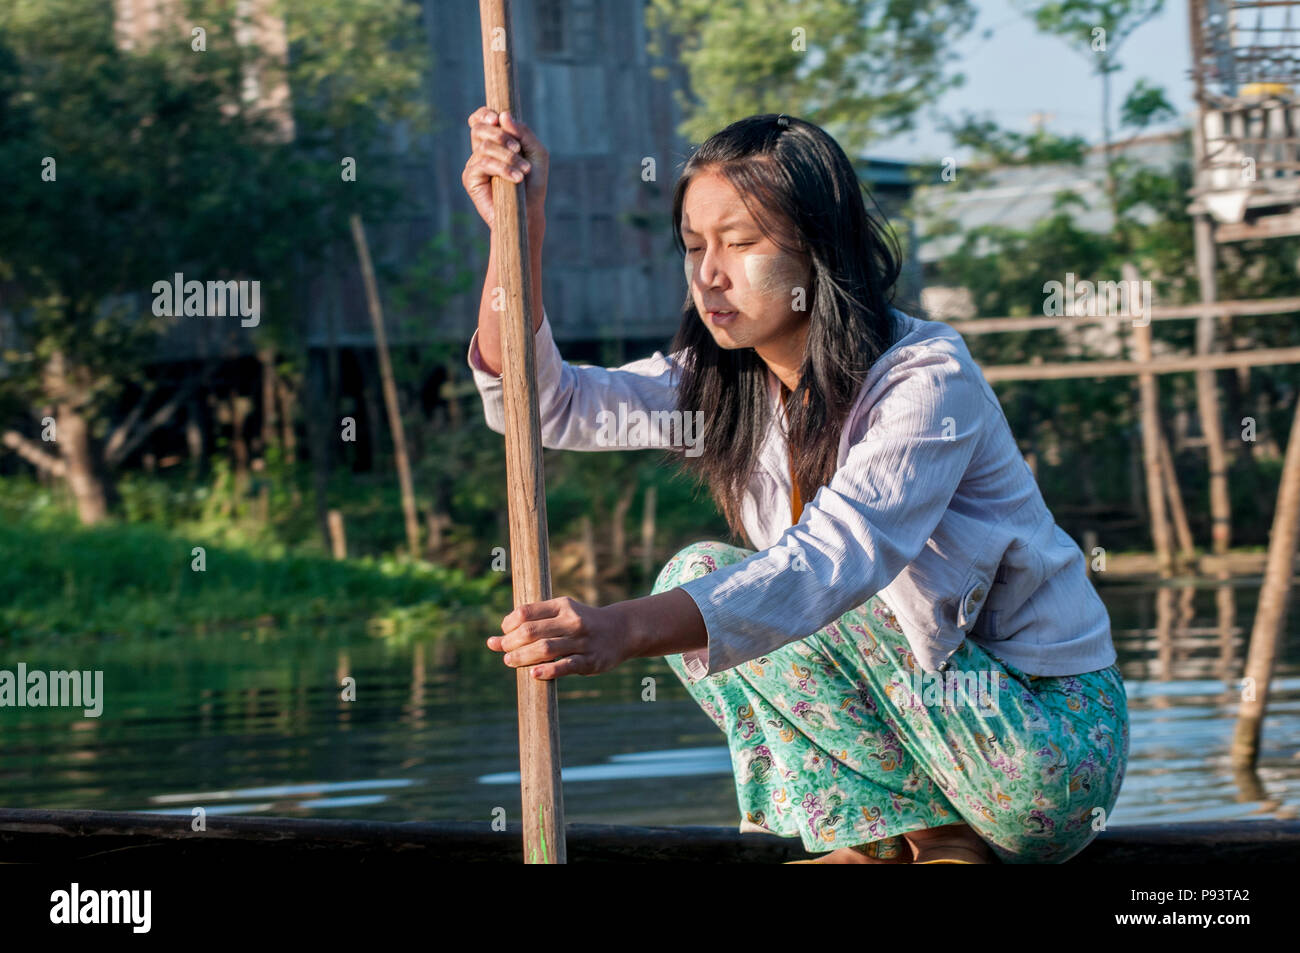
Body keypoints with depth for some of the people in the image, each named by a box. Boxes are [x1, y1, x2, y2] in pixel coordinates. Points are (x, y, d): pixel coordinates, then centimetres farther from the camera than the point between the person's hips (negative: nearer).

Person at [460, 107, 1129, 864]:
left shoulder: (928, 377, -22)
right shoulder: (724, 384, 3)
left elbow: (835, 561, -37)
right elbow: (545, 403, -4)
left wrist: (627, 628, -51)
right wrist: (520, 231, -19)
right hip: (928, 696, 8)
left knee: (709, 579, -16)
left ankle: (932, 836, -9)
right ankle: (878, 839, -1)